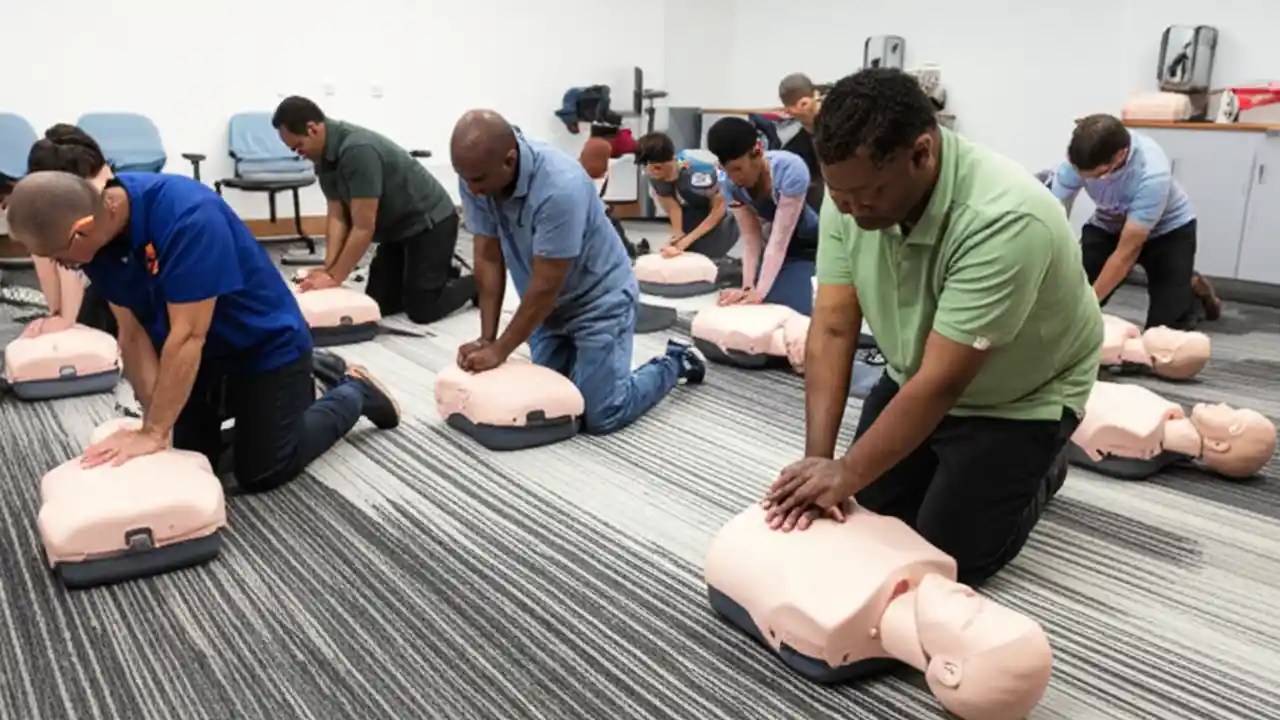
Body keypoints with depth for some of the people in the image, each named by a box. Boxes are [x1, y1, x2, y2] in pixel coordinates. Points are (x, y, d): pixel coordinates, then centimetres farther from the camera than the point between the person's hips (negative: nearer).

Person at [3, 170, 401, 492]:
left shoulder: (188, 216, -37)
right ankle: (301, 390, 32)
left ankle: (354, 392, 18)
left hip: (267, 348, -7)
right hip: (204, 356, 7)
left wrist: (153, 432, -28)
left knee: (260, 472, -3)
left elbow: (187, 335, -34)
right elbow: (133, 332, -9)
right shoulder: (99, 237, -14)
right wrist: (153, 417, -17)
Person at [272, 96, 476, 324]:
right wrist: (327, 269, -14)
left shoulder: (359, 150, -31)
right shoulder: (323, 157, -2)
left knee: (422, 310, -10)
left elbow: (364, 228, -29)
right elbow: (338, 217, -3)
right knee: (378, 304, 6)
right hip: (397, 228, 9)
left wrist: (334, 278, -23)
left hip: (430, 223, -9)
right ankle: (445, 273, 26)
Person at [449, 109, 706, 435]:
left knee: (600, 416, -7)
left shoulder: (560, 187, -36)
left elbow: (546, 286, -29)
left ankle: (673, 363, 17)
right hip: (547, 306, 6)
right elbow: (488, 258, -9)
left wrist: (499, 351, -21)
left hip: (599, 300, -6)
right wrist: (486, 339, -12)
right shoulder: (474, 178, -16)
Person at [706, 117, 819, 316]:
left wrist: (760, 291, -38)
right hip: (788, 250, 5)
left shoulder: (790, 169, -33)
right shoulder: (729, 183, -16)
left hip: (818, 243, -5)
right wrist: (748, 287, -27)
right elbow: (750, 237, -15)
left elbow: (780, 238, -33)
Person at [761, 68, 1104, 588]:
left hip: (1016, 401, -5)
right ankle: (955, 465, 31)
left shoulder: (1004, 220, -38)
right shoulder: (852, 193, -19)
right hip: (913, 380, 6)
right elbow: (832, 330, -18)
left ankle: (1039, 470, 22)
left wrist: (845, 473, -30)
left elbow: (942, 383, -35)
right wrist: (817, 458, -24)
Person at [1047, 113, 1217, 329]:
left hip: (1167, 229, -3)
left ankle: (1192, 288, 22)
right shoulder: (1079, 157, -29)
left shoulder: (1152, 173, -39)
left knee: (1166, 326, -12)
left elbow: (1126, 253, -34)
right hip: (1108, 226, 4)